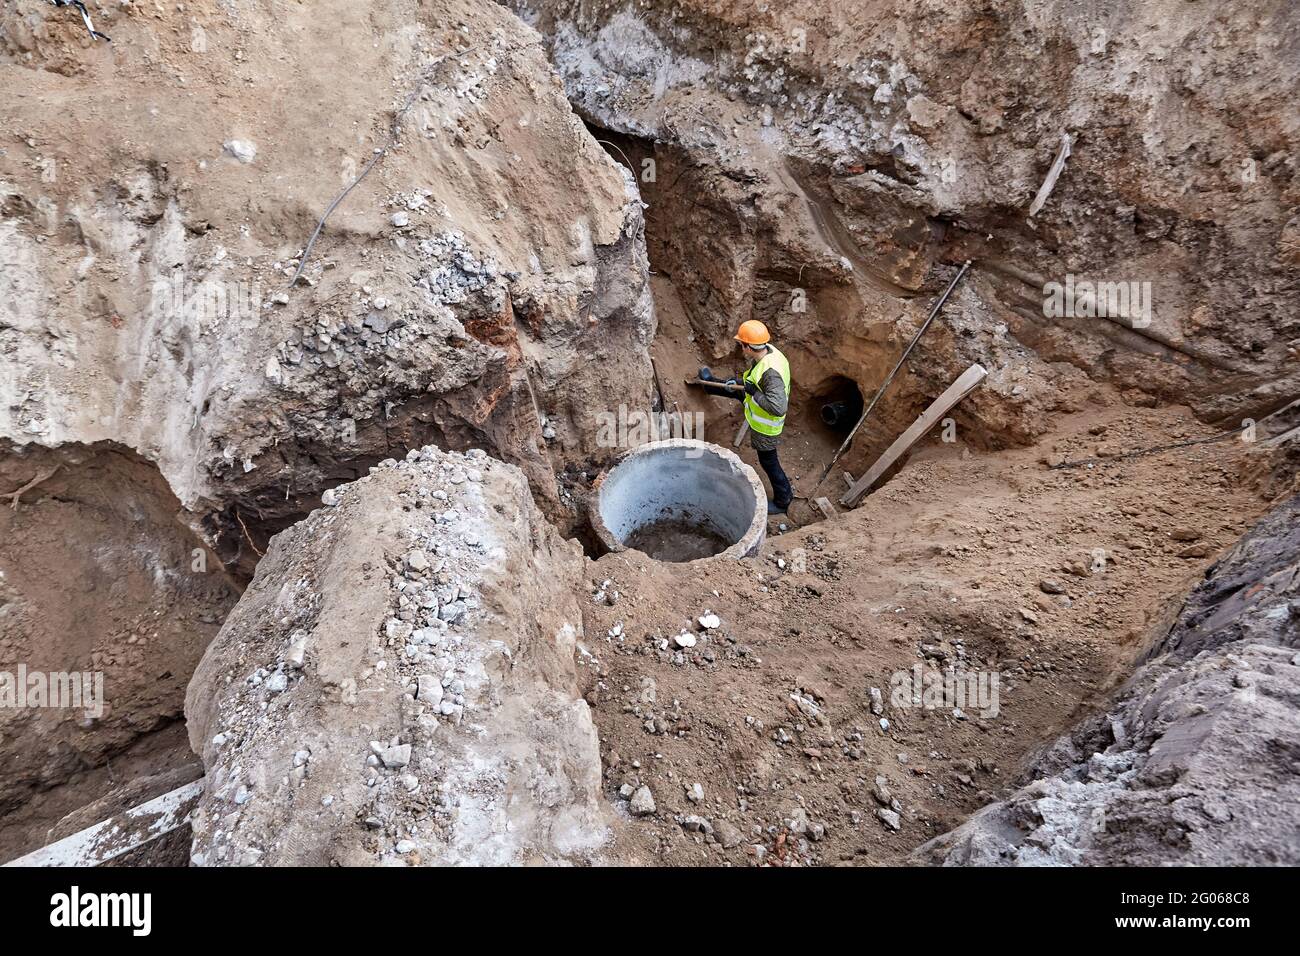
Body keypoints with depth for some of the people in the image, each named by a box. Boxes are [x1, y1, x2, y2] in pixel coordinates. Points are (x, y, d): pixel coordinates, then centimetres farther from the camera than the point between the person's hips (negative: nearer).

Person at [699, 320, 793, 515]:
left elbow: (779, 408, -46)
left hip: (765, 426, -9)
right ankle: (712, 384, 63)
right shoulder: (768, 351, -13)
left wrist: (754, 392, -35)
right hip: (758, 414, 9)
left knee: (768, 461, 11)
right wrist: (739, 381, 4)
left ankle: (783, 500, 30)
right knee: (736, 390, 31)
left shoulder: (771, 371, -42)